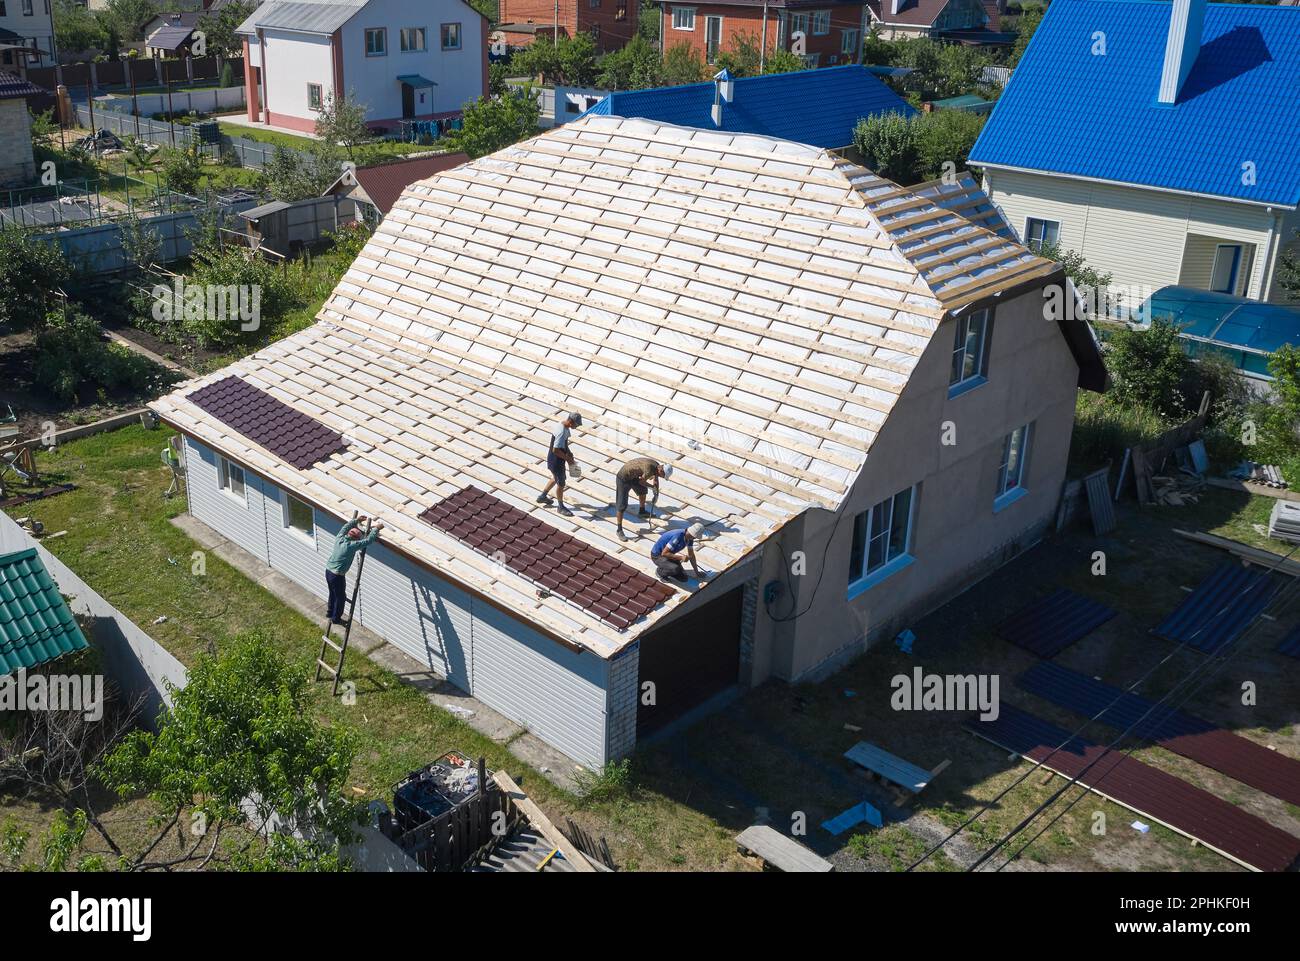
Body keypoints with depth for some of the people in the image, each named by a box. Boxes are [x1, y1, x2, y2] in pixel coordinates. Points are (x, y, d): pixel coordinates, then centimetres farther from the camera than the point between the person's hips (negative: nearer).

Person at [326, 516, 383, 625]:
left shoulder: (339, 539, -4)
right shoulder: (352, 545, -25)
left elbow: (345, 527, 16)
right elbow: (368, 540, -23)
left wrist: (356, 520, 22)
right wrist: (376, 528, -12)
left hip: (328, 571, 8)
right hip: (337, 576, -8)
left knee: (333, 593, 29)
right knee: (340, 597, 14)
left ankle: (330, 612, 47)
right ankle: (336, 618, 29)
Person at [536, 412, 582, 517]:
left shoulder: (565, 426, -2)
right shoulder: (561, 432, -32)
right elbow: (555, 450, -31)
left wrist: (568, 452, 6)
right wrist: (567, 459, -22)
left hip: (559, 459, 10)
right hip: (556, 461, -10)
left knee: (555, 478, 28)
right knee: (560, 484, 5)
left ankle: (542, 496, 45)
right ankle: (561, 507, 22)